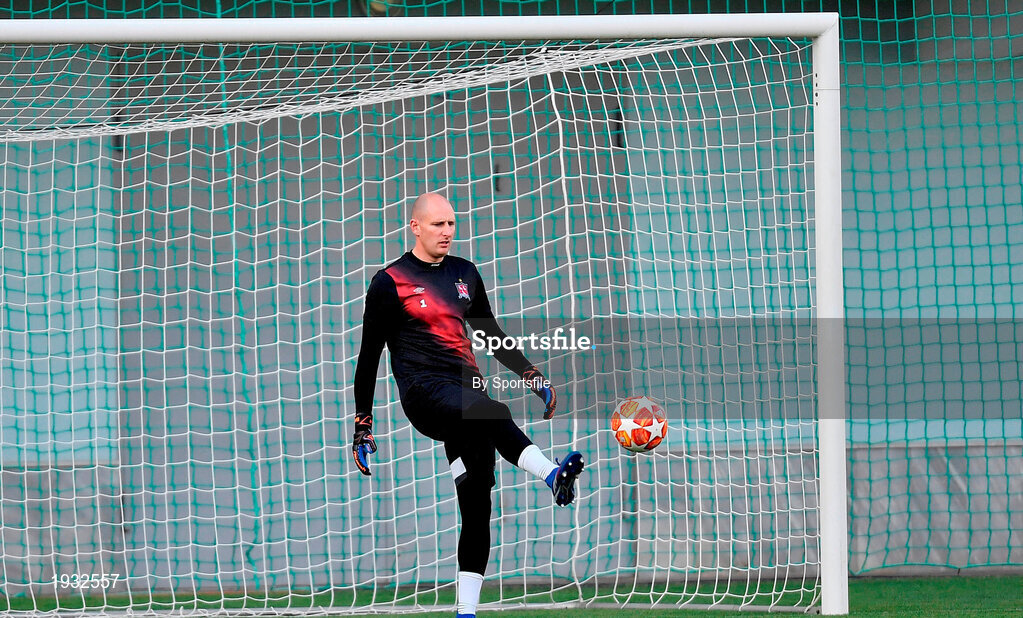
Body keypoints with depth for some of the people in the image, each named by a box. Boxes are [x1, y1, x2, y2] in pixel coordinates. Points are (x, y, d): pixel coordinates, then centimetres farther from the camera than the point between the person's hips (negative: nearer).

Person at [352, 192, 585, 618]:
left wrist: (532, 376, 20)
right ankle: (551, 474, -58)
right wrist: (362, 426, 4)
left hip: (467, 389, 5)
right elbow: (369, 355, 5)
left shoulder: (464, 274, 18)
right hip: (423, 391, -5)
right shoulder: (390, 282, 3)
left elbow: (491, 334, 29)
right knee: (493, 415, -37)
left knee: (477, 508, -4)